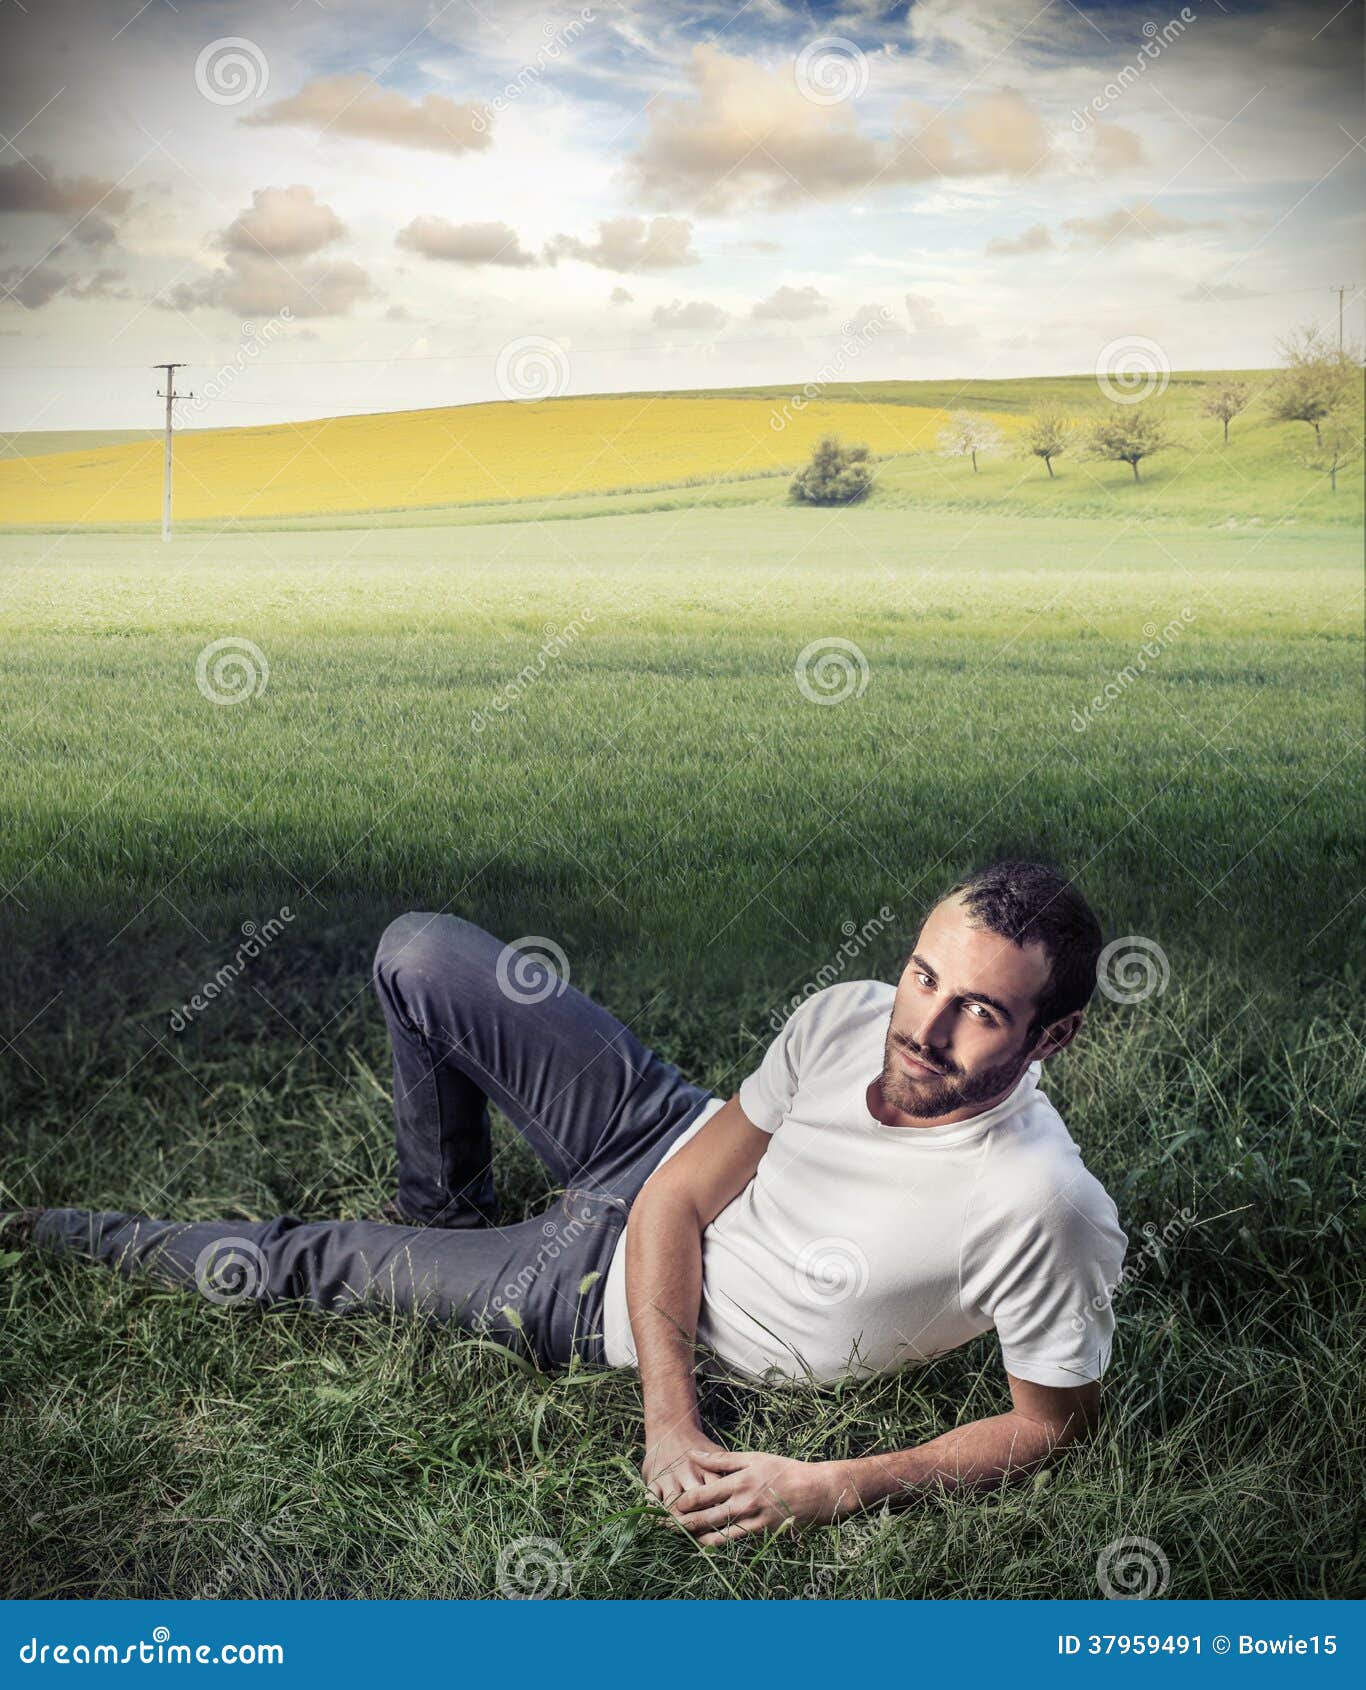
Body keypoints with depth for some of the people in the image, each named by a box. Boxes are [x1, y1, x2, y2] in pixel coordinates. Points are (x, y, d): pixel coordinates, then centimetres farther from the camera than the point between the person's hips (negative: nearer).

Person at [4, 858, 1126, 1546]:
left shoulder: (1043, 1214, -36)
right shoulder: (846, 1018, -22)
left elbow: (1055, 1423, -18)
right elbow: (680, 1199, -12)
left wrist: (831, 1490, -25)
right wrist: (668, 1419, -23)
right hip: (664, 1163, 4)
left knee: (299, 1263, 6)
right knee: (418, 953, 0)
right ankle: (446, 1212, 29)